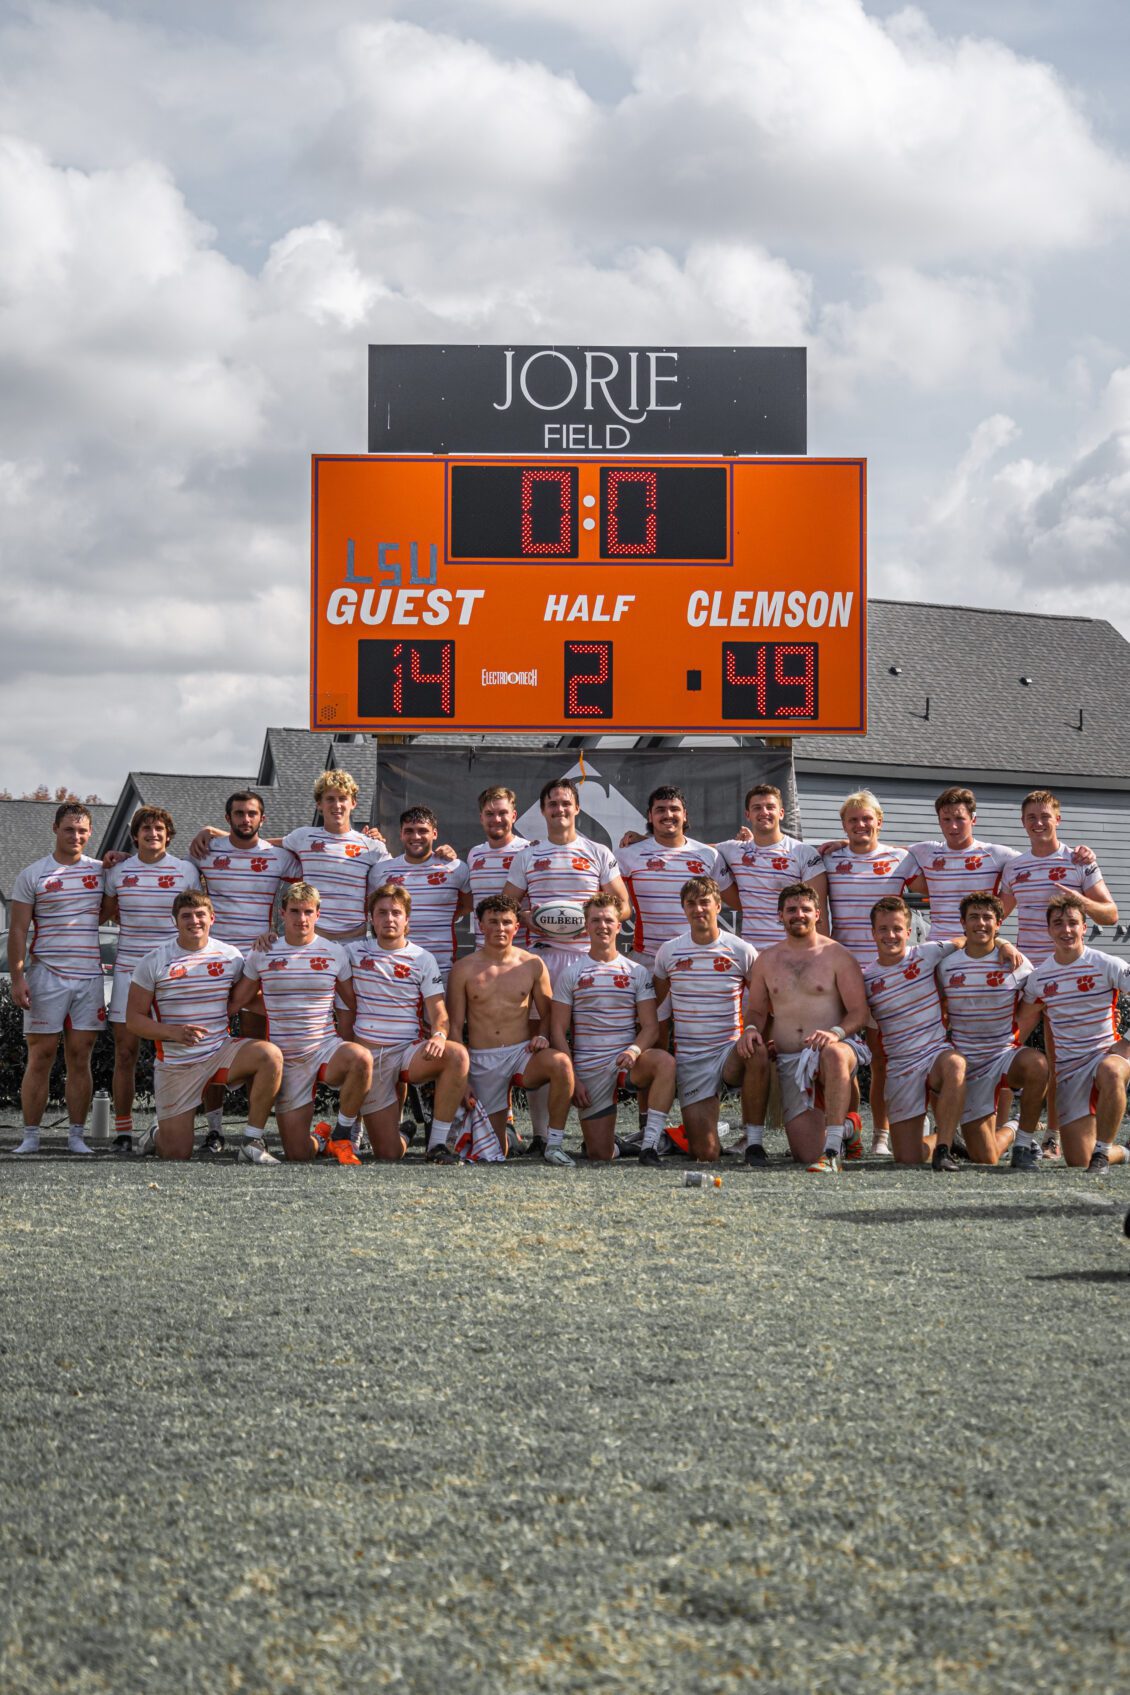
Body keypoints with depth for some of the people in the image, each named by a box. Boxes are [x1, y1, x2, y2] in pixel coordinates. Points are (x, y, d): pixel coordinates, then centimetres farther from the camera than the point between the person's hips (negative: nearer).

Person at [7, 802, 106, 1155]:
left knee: (80, 1057, 4)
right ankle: (30, 1136, 3)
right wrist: (18, 977, -10)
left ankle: (76, 1136, 8)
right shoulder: (33, 875, 2)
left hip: (89, 976, 3)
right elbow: (18, 930, 0)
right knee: (41, 1056, -1)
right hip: (46, 976, -3)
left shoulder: (100, 871, 11)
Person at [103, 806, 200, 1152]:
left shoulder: (186, 871, 2)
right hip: (129, 969, 1)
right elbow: (107, 914, 20)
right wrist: (137, 927, 4)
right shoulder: (118, 872, 6)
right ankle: (123, 1131, 5)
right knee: (125, 1051, 0)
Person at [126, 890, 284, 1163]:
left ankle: (252, 1143, -19)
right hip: (175, 1065, -2)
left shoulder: (230, 956, 3)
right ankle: (157, 1136, 38)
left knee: (270, 1055, -30)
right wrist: (174, 1033, -22)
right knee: (176, 1156, -3)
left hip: (222, 1051, 2)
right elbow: (134, 1018, -4)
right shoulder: (155, 962, -5)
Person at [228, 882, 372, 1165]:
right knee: (298, 1156, -4)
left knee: (361, 1058, -39)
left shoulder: (335, 953, 3)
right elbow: (235, 1003, 9)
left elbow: (356, 1006, 8)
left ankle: (342, 1135, -14)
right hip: (286, 1059, 1)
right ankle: (321, 1140, 36)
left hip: (326, 1048, 0)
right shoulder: (261, 955, 3)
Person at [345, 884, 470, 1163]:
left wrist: (438, 1035, -24)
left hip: (409, 1050, 0)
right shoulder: (354, 952, 6)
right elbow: (344, 1006, 11)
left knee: (457, 1054, -35)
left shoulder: (422, 959, 4)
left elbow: (438, 1013, -2)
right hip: (369, 1056, 0)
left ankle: (437, 1145, -26)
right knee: (389, 1155, -7)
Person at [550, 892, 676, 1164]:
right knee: (600, 1156, -5)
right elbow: (558, 1031, 2)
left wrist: (634, 1050, -21)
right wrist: (572, 1078, -7)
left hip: (628, 1060, 0)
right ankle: (601, 1137, 33)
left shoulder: (637, 972, 7)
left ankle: (650, 1145, -34)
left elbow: (650, 1026, 1)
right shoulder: (571, 973, 5)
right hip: (589, 1068, 0)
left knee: (664, 1061, -35)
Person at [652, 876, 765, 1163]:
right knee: (706, 1155, -12)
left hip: (730, 1050, -1)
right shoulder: (669, 952, 4)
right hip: (690, 1058, 1)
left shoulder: (741, 951, -2)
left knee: (756, 1051, -40)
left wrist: (753, 1029, -17)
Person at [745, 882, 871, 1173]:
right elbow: (758, 1011, 19)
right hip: (789, 1062, 3)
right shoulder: (766, 961, 13)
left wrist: (836, 1033, -25)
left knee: (833, 1055, -44)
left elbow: (860, 1013, -3)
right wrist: (752, 1030, -6)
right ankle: (846, 1128, 28)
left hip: (837, 1047, -3)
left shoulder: (837, 955, 1)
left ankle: (832, 1150, -39)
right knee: (807, 1155, -8)